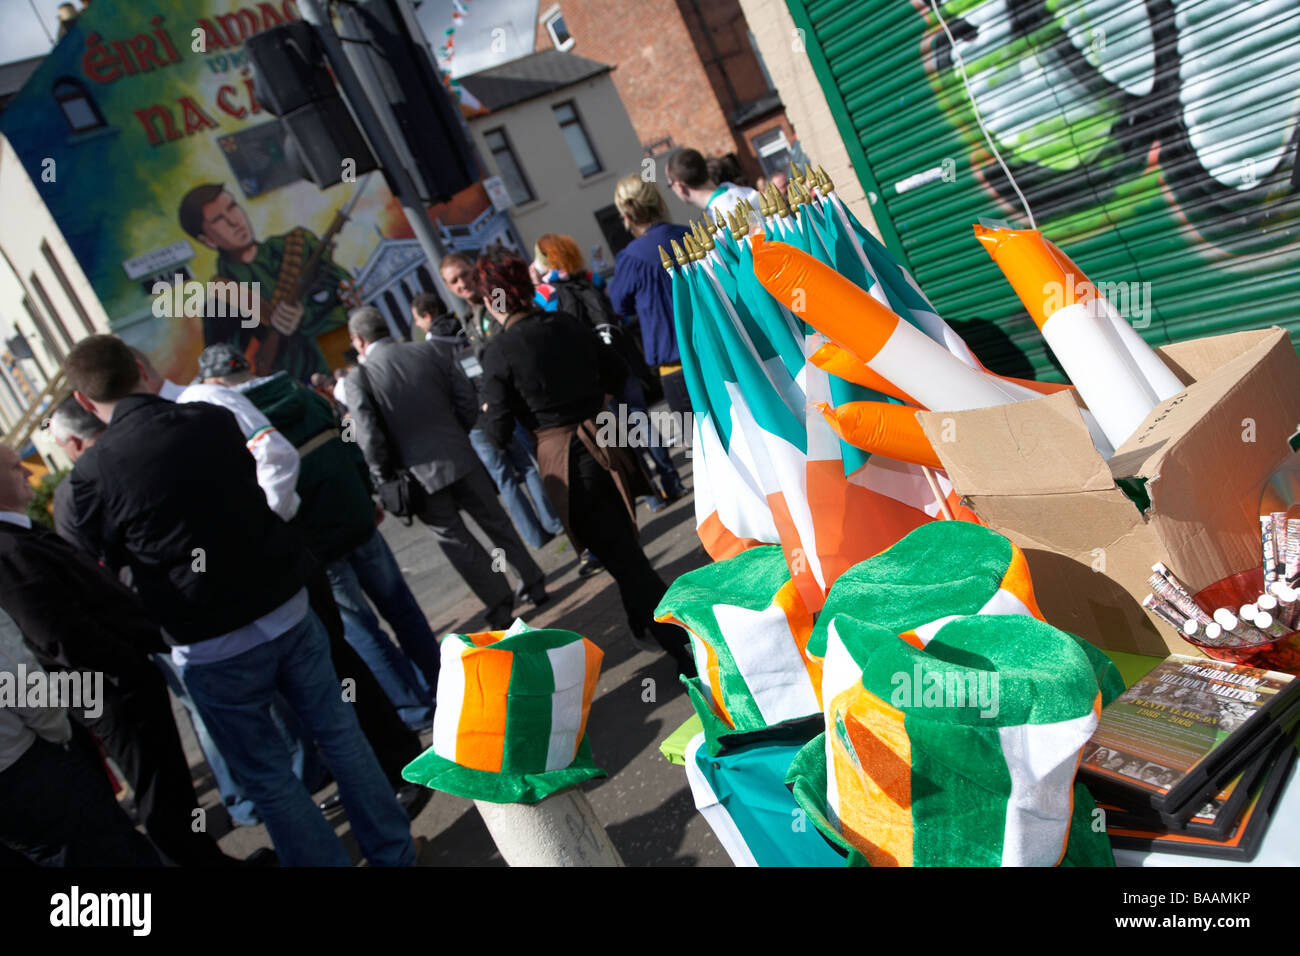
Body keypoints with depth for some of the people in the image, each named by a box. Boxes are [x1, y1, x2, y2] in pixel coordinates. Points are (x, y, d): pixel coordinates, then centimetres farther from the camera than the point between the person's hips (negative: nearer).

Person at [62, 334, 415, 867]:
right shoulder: (216, 420, -3)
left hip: (214, 646, -4)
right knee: (338, 732, 18)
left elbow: (97, 563, 4)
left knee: (267, 776, 13)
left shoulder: (93, 472, -14)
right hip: (288, 607, 4)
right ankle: (394, 852, 31)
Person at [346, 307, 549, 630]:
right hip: (460, 457, 3)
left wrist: (385, 480, 1)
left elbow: (370, 440, -14)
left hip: (420, 473, -3)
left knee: (456, 541, 12)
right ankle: (533, 583, 29)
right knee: (495, 522, 19)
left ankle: (501, 607, 18)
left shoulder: (360, 379, -10)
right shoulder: (428, 351, -1)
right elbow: (468, 400, 0)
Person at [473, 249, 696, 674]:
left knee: (622, 557, 1)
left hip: (563, 459, -6)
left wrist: (484, 414, 12)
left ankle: (690, 652, 4)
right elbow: (615, 375, 12)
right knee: (625, 547, 25)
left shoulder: (499, 351, -13)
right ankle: (645, 621, 42)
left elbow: (499, 430, -10)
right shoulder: (567, 324, 3)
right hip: (604, 441, 6)